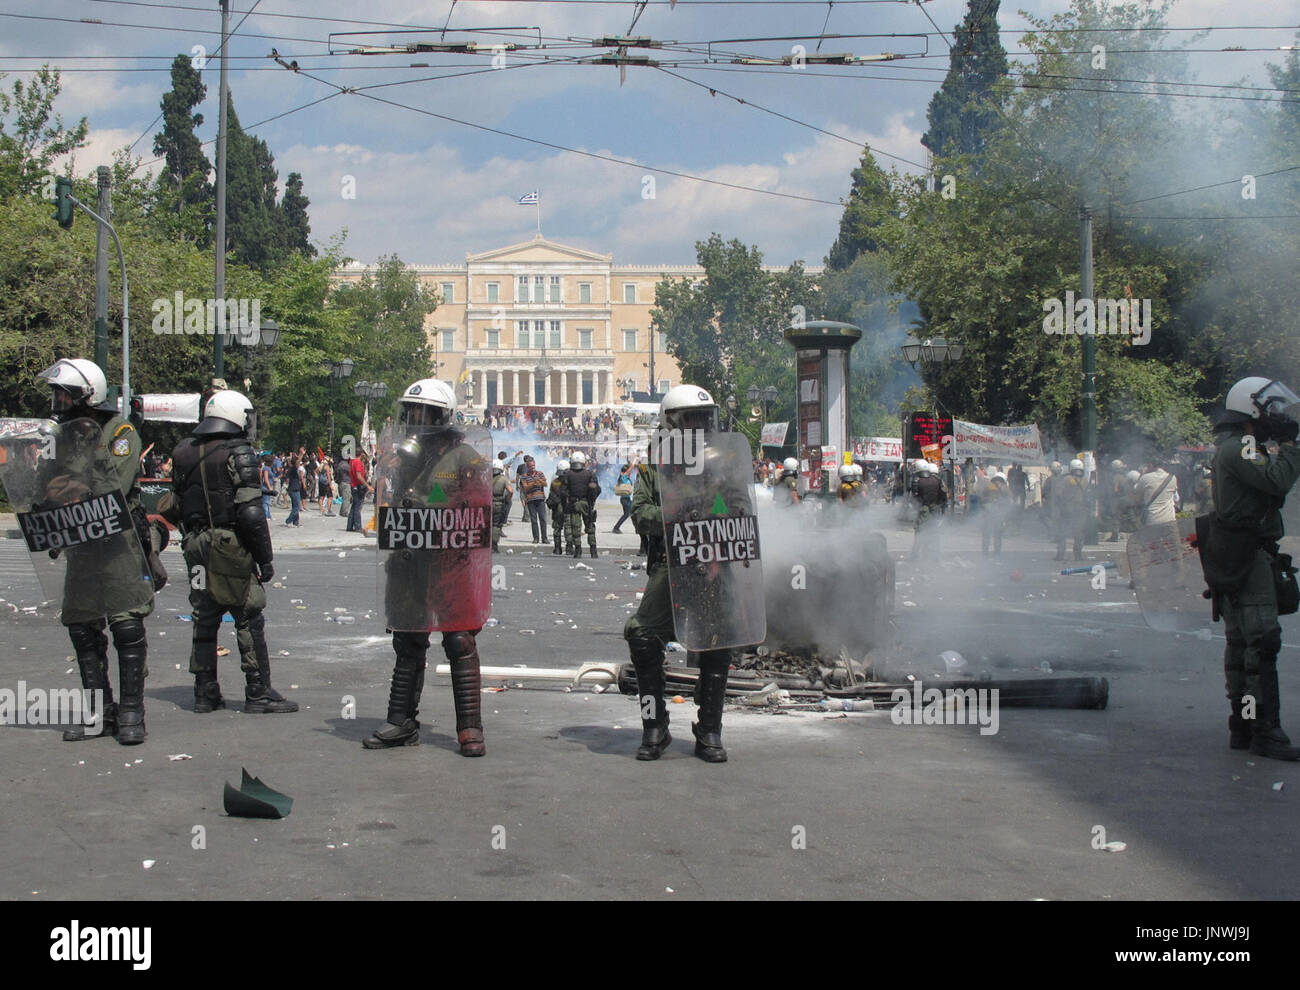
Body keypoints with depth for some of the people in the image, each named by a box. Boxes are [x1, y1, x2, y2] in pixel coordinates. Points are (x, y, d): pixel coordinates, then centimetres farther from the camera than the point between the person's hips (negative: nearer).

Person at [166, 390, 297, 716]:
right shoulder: (238, 454, -11)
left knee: (204, 620, 12)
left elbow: (174, 509, 11)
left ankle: (205, 692, 16)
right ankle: (258, 692, 1)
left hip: (197, 546, 6)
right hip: (232, 546, -6)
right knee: (249, 621, 0)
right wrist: (265, 557, -11)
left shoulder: (184, 452, 9)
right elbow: (250, 512, -16)